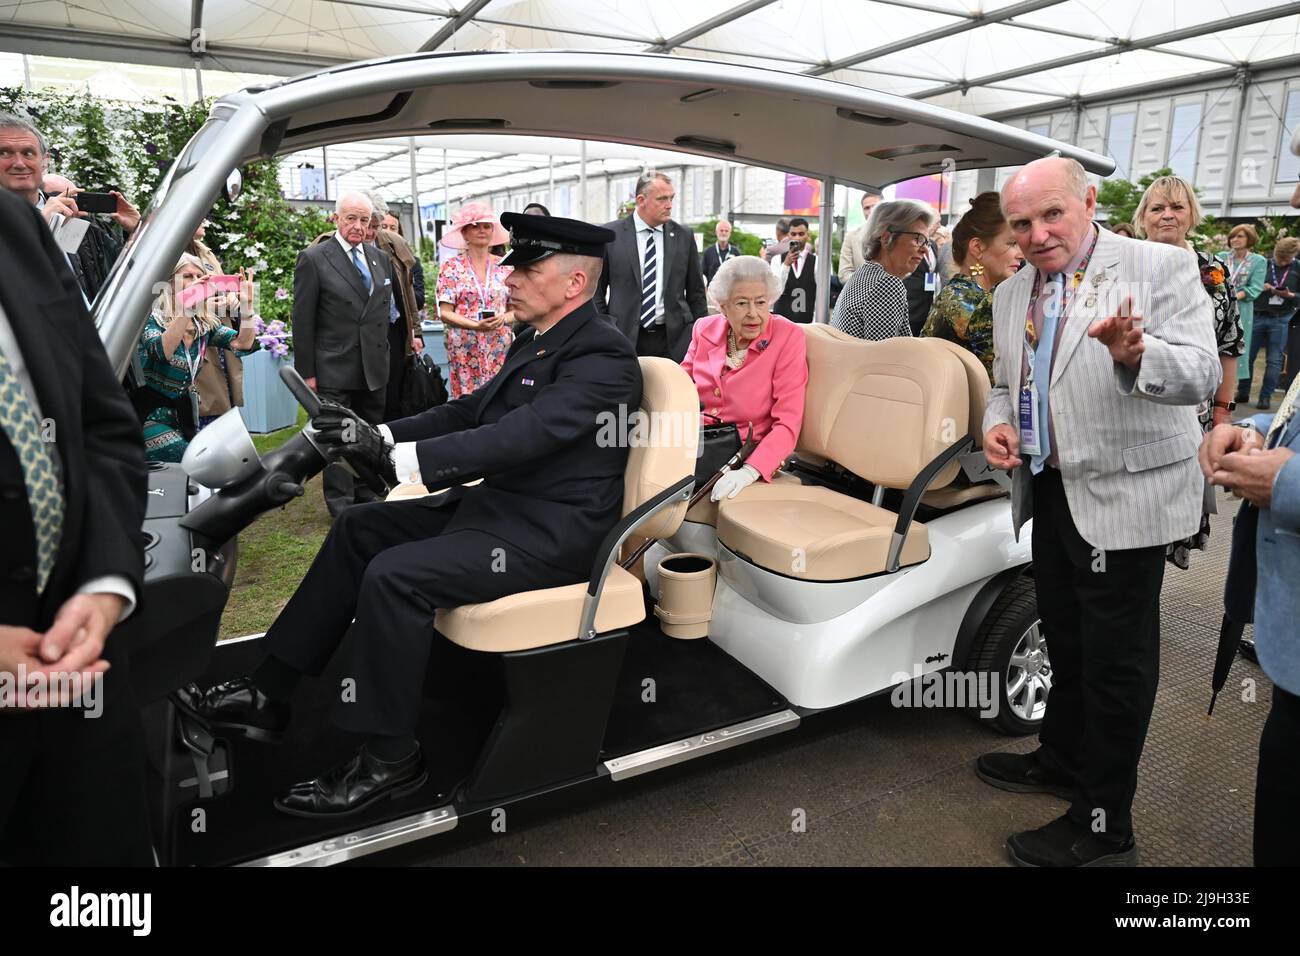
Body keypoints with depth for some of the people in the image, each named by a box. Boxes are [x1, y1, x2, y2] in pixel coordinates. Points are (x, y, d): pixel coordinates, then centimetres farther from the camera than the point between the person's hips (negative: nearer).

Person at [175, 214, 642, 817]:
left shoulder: (603, 356, -18)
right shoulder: (537, 340, 12)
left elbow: (523, 435, -30)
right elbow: (470, 411, 11)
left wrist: (394, 456, -33)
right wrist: (377, 435, -3)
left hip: (551, 532, -10)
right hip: (502, 501, 10)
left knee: (393, 575, -23)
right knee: (359, 529, 8)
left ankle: (389, 759, -5)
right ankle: (268, 694, 16)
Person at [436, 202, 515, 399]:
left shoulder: (505, 266, 8)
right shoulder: (451, 267, 3)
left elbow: (516, 310, 11)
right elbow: (445, 313, -2)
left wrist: (503, 319, -11)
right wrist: (476, 325, -17)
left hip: (501, 347, 2)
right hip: (464, 349, -1)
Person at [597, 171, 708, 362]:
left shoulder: (684, 236, 6)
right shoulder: (611, 234, 0)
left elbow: (696, 292, 11)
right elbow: (596, 291, 4)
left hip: (674, 339, 2)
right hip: (625, 338, -1)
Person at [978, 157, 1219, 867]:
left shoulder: (1162, 267, -10)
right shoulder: (1012, 294, 9)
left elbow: (1200, 374, -19)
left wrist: (1135, 357, -39)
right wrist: (997, 423, -2)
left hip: (1124, 496, -6)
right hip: (1052, 491, 7)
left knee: (1114, 658, 2)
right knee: (1066, 639, 21)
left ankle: (1104, 829, 17)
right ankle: (1062, 761, 41)